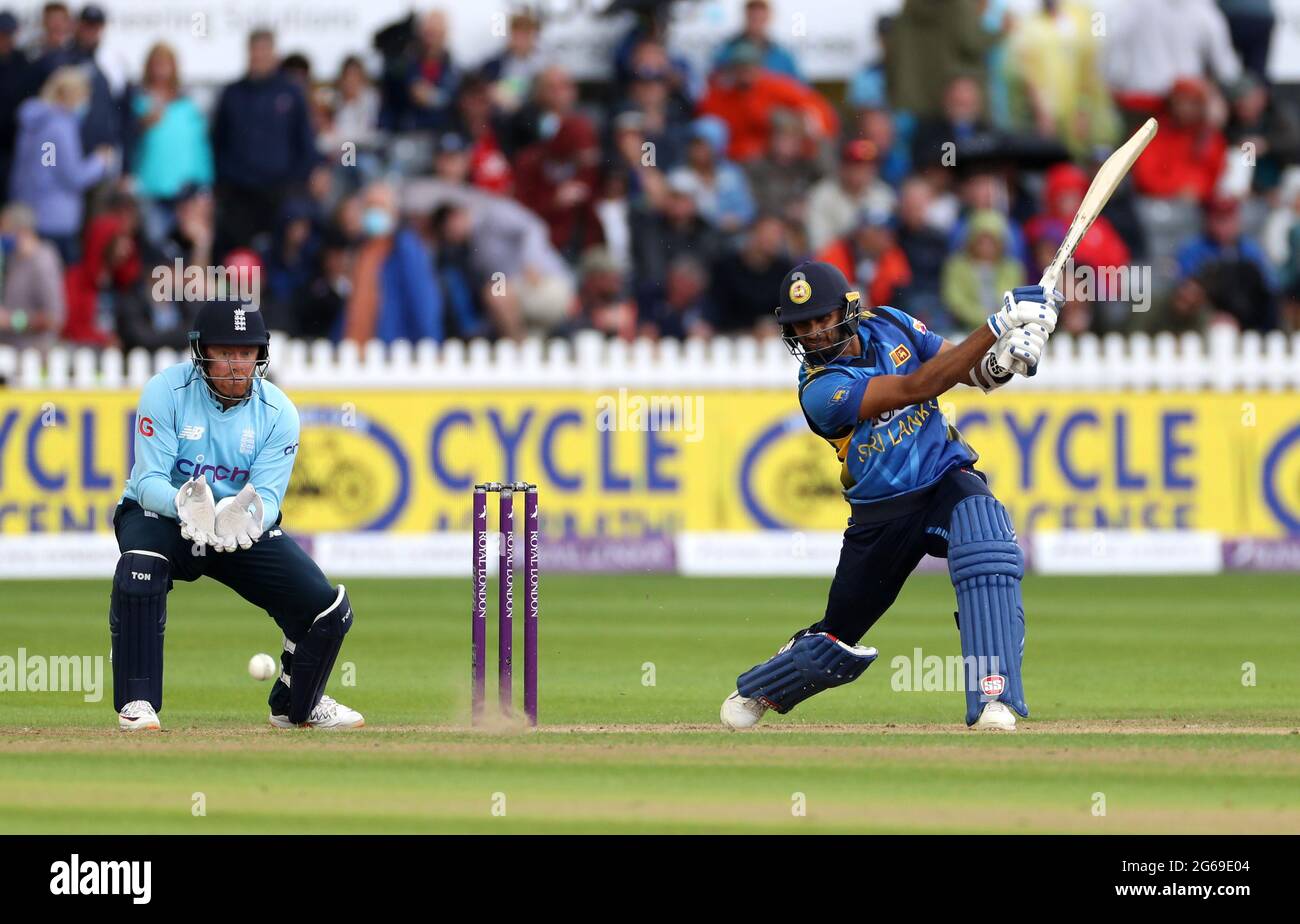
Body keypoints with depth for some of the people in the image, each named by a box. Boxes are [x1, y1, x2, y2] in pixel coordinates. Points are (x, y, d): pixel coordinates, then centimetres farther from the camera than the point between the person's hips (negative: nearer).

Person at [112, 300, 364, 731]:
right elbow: (149, 480, -21)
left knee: (329, 610, -9)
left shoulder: (278, 412, -9)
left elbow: (268, 497, -16)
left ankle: (295, 705, 23)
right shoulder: (165, 392, -17)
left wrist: (246, 520, -41)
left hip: (246, 528, 3)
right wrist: (186, 506, -44)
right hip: (160, 514, -3)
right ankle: (136, 703, -24)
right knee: (139, 566, -38)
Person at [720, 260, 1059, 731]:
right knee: (836, 643, 9)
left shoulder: (888, 325, -4)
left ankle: (993, 699, -37)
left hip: (948, 480, 2)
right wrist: (998, 326, -34)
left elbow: (973, 370, 1)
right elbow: (917, 387, -29)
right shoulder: (821, 390, -21)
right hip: (882, 513, -2)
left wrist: (997, 362, -25)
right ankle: (756, 692, 42)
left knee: (986, 551, -33)